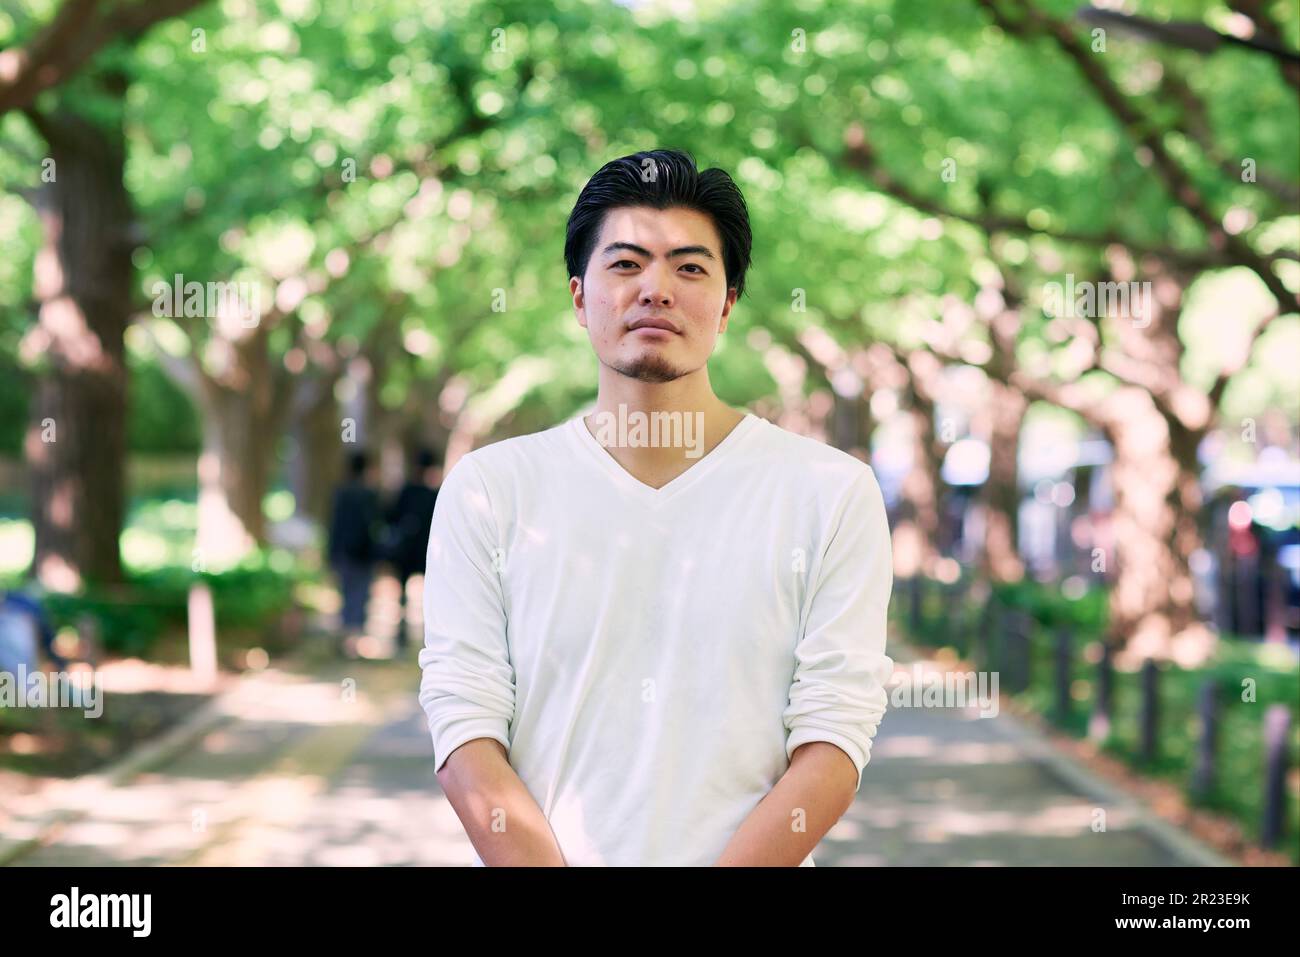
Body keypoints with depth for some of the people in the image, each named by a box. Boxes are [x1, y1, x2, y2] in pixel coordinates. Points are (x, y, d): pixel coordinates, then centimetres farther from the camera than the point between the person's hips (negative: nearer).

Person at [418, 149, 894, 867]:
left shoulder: (834, 492, 0)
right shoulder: (487, 490, 2)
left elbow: (833, 744, -8)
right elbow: (466, 740, -5)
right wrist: (547, 861, -18)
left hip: (748, 858, 0)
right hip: (536, 859, 0)